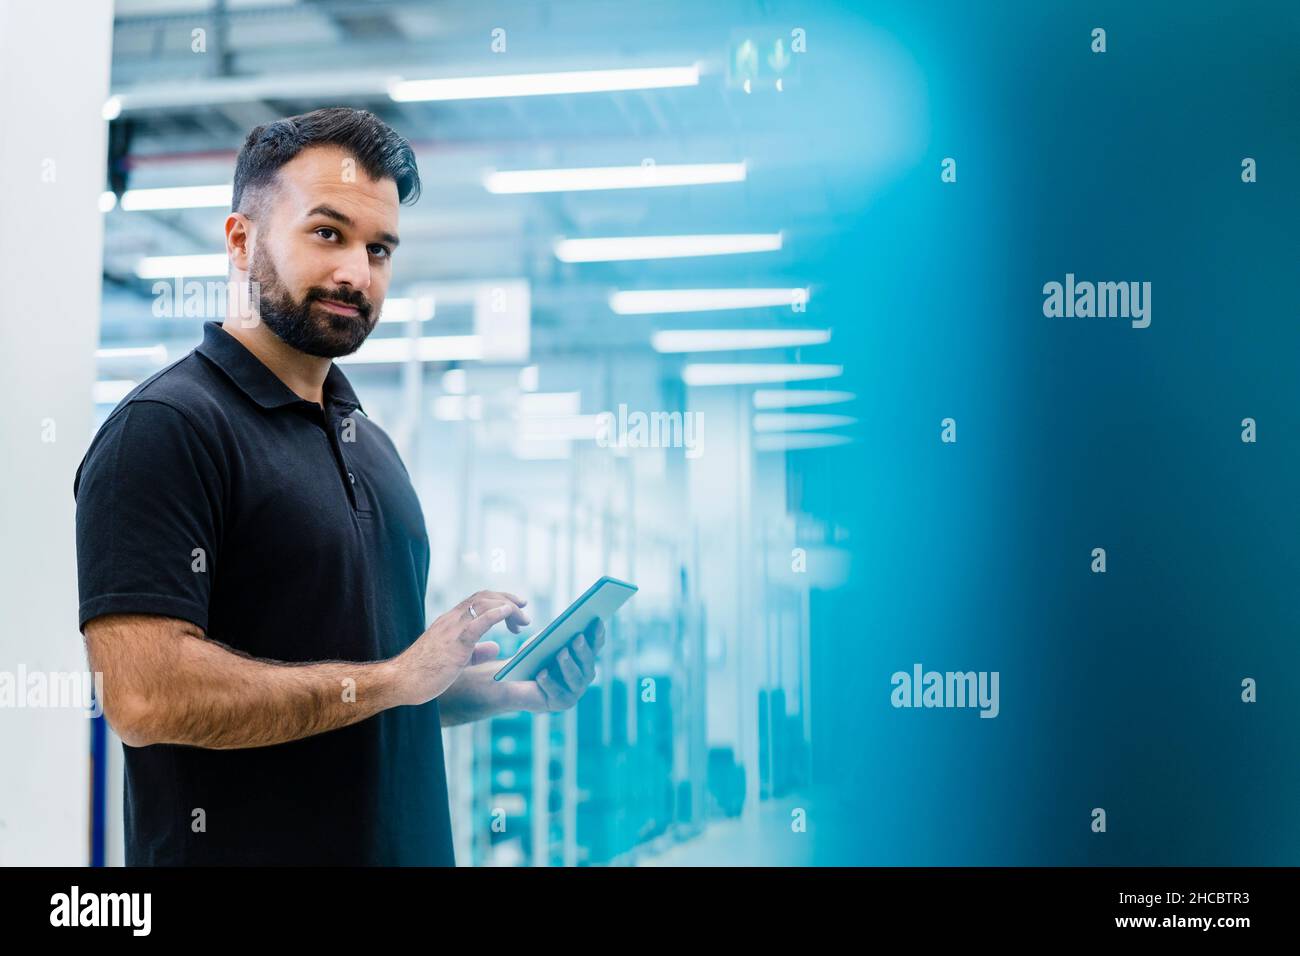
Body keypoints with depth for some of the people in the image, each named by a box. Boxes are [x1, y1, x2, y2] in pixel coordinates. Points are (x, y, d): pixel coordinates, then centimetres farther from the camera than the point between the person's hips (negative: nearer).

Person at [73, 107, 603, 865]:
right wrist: (393, 678, -19)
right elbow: (145, 695, -26)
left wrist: (509, 689, 3)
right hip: (243, 847, -8)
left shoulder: (369, 441, 11)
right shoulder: (165, 428, -15)